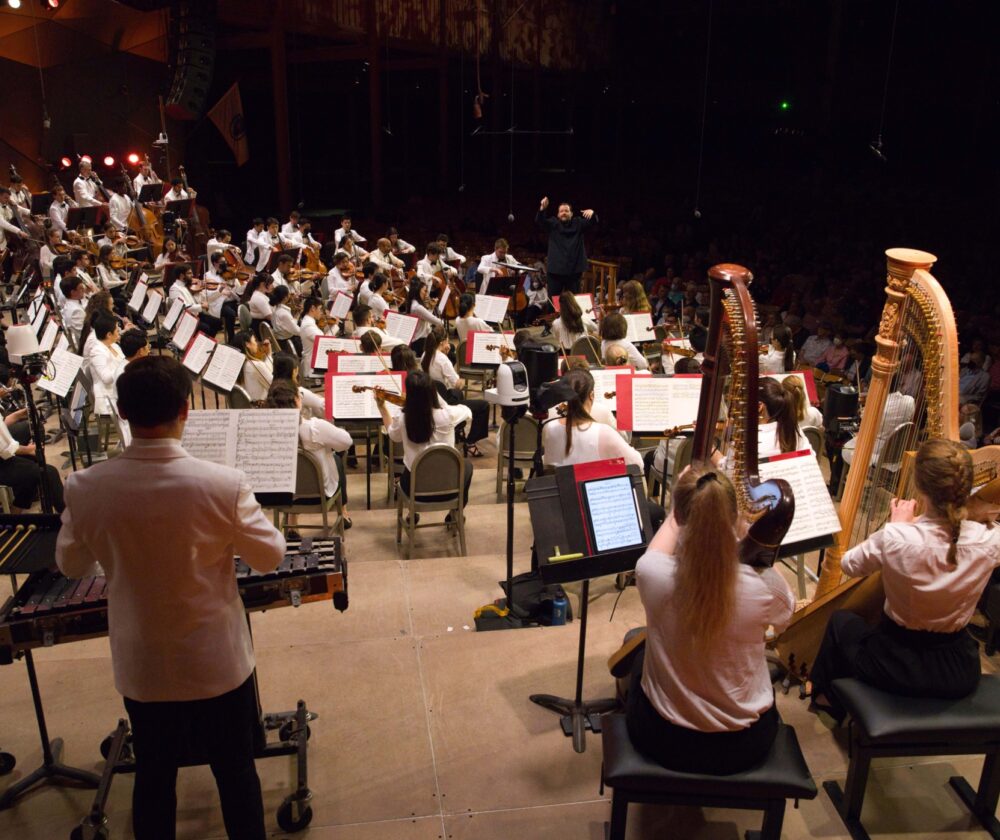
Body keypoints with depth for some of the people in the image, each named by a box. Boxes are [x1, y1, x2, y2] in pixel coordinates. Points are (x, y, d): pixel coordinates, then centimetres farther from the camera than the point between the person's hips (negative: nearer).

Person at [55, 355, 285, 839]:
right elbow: (270, 557, -11)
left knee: (153, 776, 22)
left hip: (140, 667, 2)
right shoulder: (223, 484, -26)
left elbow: (72, 566, 1)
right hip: (217, 662, -2)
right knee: (235, 773, 18)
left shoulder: (85, 487, -17)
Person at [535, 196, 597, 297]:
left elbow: (593, 221, -4)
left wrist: (592, 213, -29)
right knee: (553, 299, 3)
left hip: (574, 269, 1)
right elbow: (539, 221, -12)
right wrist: (542, 208, -32)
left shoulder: (578, 223, 7)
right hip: (556, 269, -1)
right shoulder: (553, 224, 4)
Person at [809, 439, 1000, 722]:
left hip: (896, 668, -3)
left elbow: (848, 565, -6)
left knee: (842, 620, 29)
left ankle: (829, 699, 48)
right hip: (960, 672, 4)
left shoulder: (895, 539, -28)